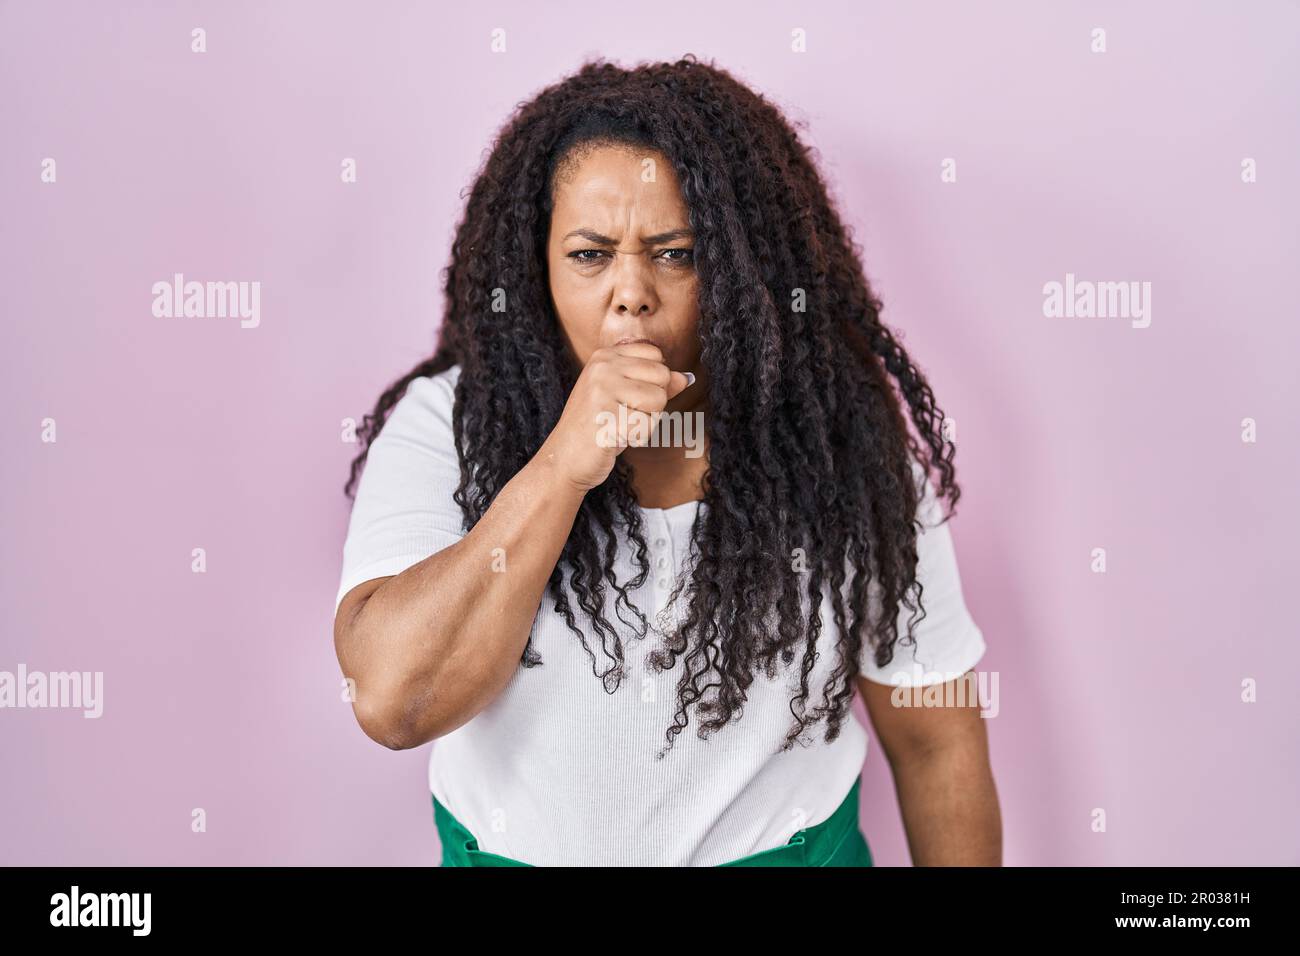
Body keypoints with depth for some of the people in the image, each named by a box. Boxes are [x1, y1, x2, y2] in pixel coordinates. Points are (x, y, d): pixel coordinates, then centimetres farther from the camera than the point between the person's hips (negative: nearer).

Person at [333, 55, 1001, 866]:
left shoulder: (850, 442, -13)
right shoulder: (445, 424, -15)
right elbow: (391, 701, -27)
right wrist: (562, 466, -32)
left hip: (788, 845, 0)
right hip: (509, 847, 1)